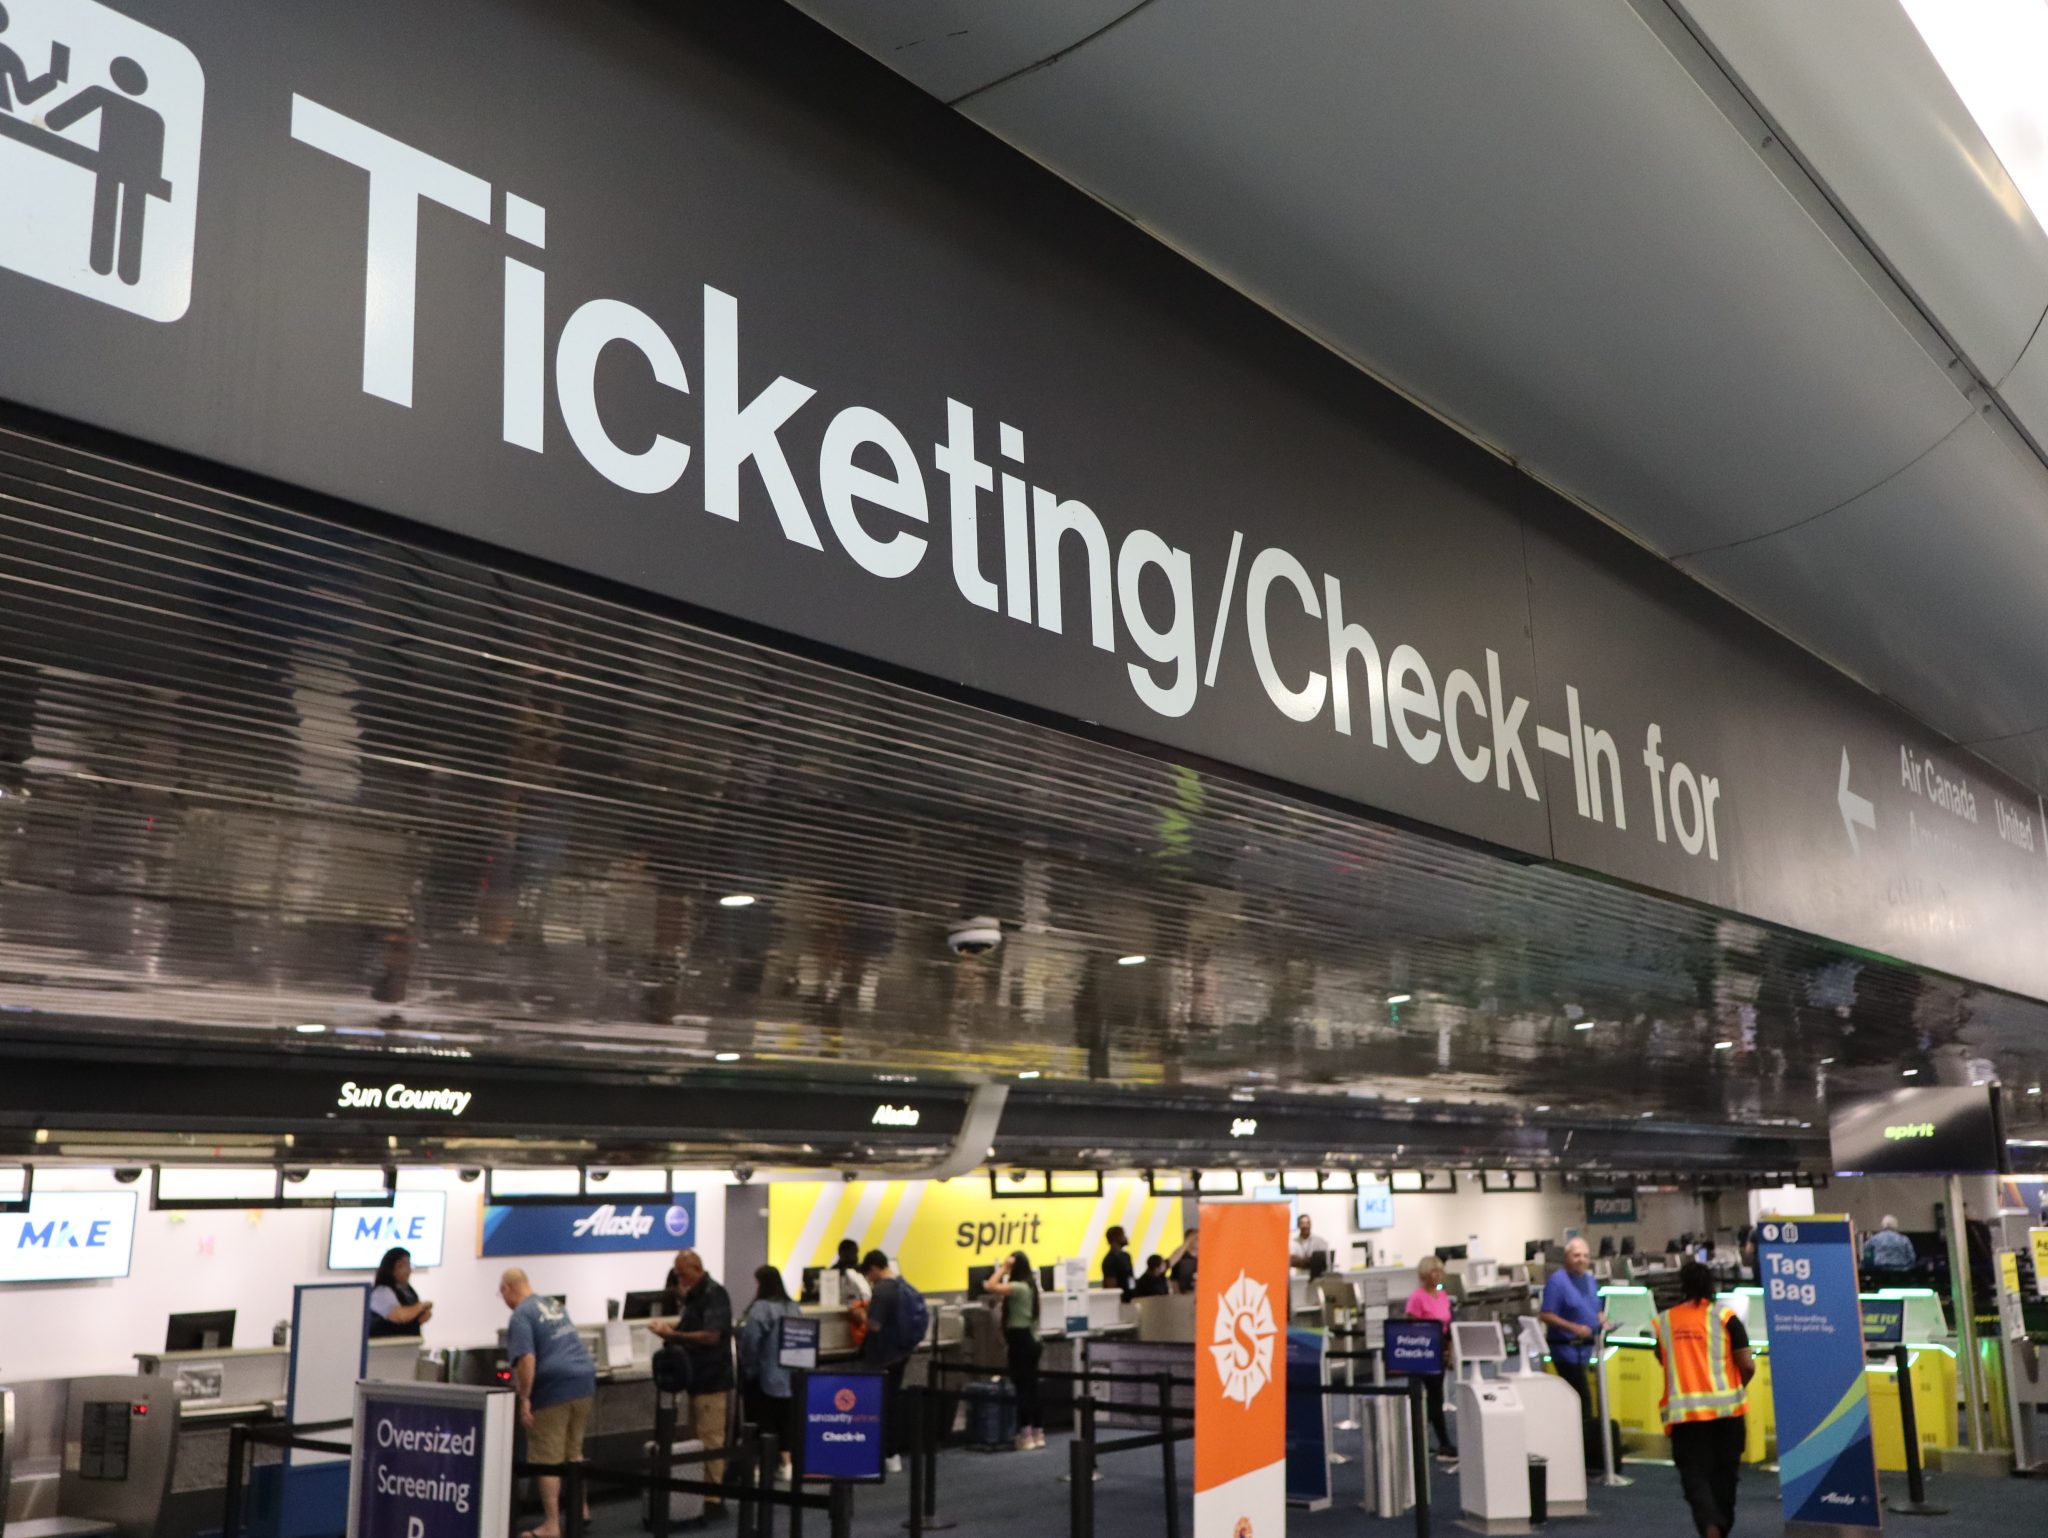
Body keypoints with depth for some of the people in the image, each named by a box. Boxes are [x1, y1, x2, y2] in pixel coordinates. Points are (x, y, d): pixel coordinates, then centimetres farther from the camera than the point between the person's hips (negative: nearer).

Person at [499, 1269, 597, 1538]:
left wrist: (524, 1397, -15)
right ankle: (580, 1508, 29)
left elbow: (527, 1360, -20)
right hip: (584, 1380, 8)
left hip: (553, 1388, -8)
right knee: (574, 1451, 22)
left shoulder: (521, 1315, -6)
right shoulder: (554, 1305, 20)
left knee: (548, 1459, 2)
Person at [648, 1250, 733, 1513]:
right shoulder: (694, 1294, 13)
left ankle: (713, 1499, -1)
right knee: (698, 1440, 14)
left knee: (711, 1441, -5)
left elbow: (711, 1336, -25)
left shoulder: (715, 1295, -16)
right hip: (698, 1378, 9)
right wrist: (671, 1327, -1)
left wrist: (673, 1336, -22)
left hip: (712, 1381, -9)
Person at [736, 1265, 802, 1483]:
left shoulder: (760, 1308, -16)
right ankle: (787, 1463, 16)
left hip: (764, 1376, -6)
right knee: (786, 1418, 13)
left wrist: (748, 1370, -3)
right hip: (790, 1376, 6)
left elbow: (749, 1343, -17)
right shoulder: (794, 1308, 7)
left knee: (763, 1422, 2)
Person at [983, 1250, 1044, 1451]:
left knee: (1021, 1387, -5)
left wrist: (1003, 1268, -16)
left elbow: (991, 1286, -25)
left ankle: (1025, 1436, -3)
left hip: (1019, 1340, -9)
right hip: (1030, 1339, 9)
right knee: (1031, 1386, 12)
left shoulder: (1018, 1287, -17)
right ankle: (1038, 1433, 17)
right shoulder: (1029, 1286, 12)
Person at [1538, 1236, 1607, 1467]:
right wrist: (1574, 1328, -24)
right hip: (1566, 1347, -8)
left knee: (1575, 1402, 14)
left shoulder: (1590, 1280, 13)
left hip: (1586, 1347, 8)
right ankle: (1590, 1458, -6)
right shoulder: (1557, 1281, -12)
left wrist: (1601, 1320, 1)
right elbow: (1546, 1315, -15)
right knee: (1582, 1402, -10)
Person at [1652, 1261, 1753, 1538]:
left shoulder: (1663, 1322, 3)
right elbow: (1747, 1366, -7)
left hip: (1683, 1410, 0)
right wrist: (1738, 1386, 12)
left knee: (1694, 1474, 1)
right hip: (1725, 1406, 0)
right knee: (1724, 1472, 17)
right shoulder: (1725, 1317, -4)